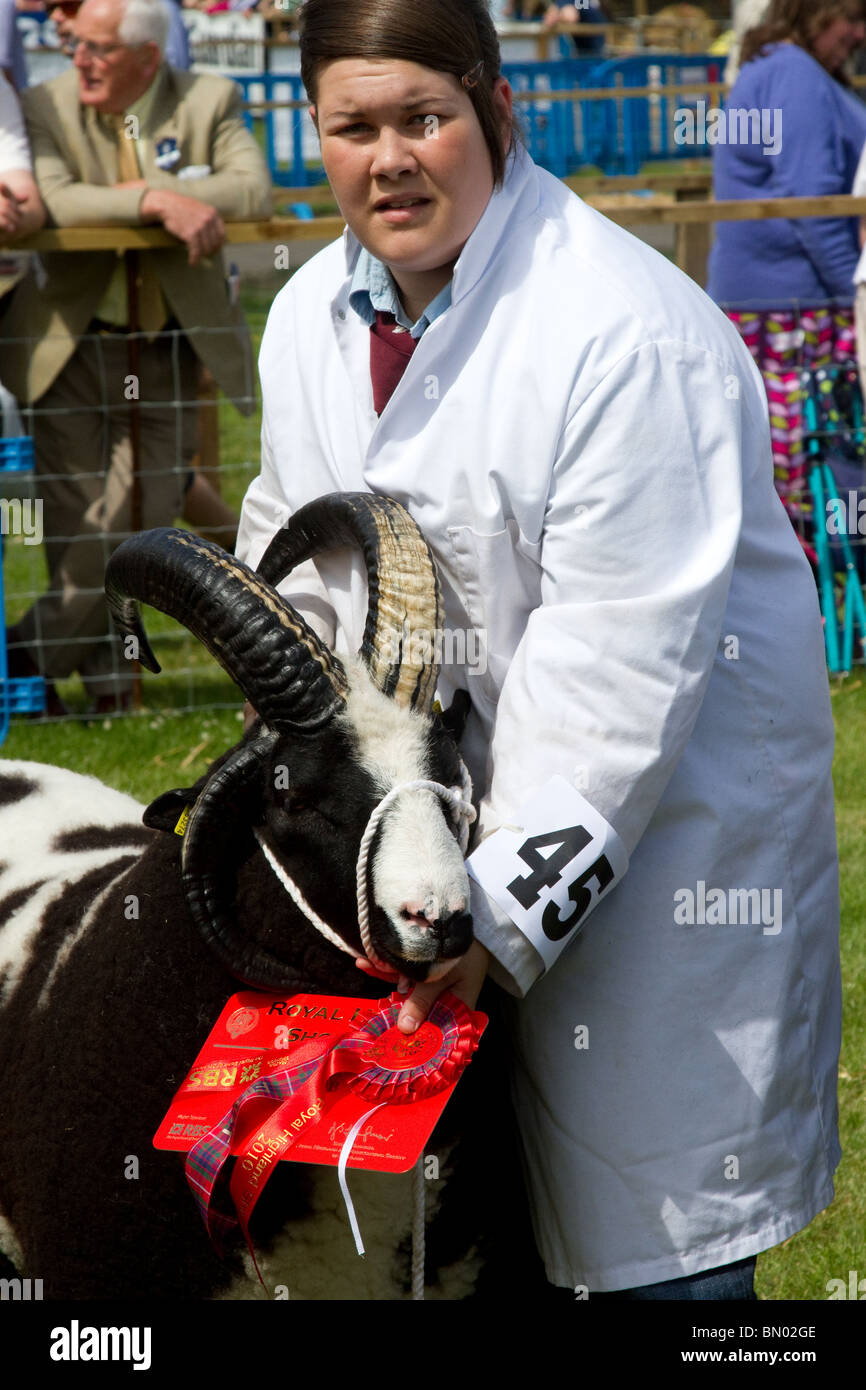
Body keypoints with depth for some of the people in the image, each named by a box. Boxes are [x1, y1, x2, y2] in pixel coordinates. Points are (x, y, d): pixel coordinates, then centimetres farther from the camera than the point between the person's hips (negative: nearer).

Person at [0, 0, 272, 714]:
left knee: (149, 521, -1)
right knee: (82, 523, -3)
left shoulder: (211, 100, -2)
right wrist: (160, 202, -34)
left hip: (170, 351, 1)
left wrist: (144, 191, -21)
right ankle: (105, 674, 14)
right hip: (76, 346, -1)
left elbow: (256, 191, -16)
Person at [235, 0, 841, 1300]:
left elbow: (615, 664, -25)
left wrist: (505, 903, -26)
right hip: (438, 797, 7)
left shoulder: (627, 337, -24)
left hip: (663, 807, -7)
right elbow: (293, 553, 17)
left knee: (655, 1241, -2)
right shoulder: (314, 316, 2)